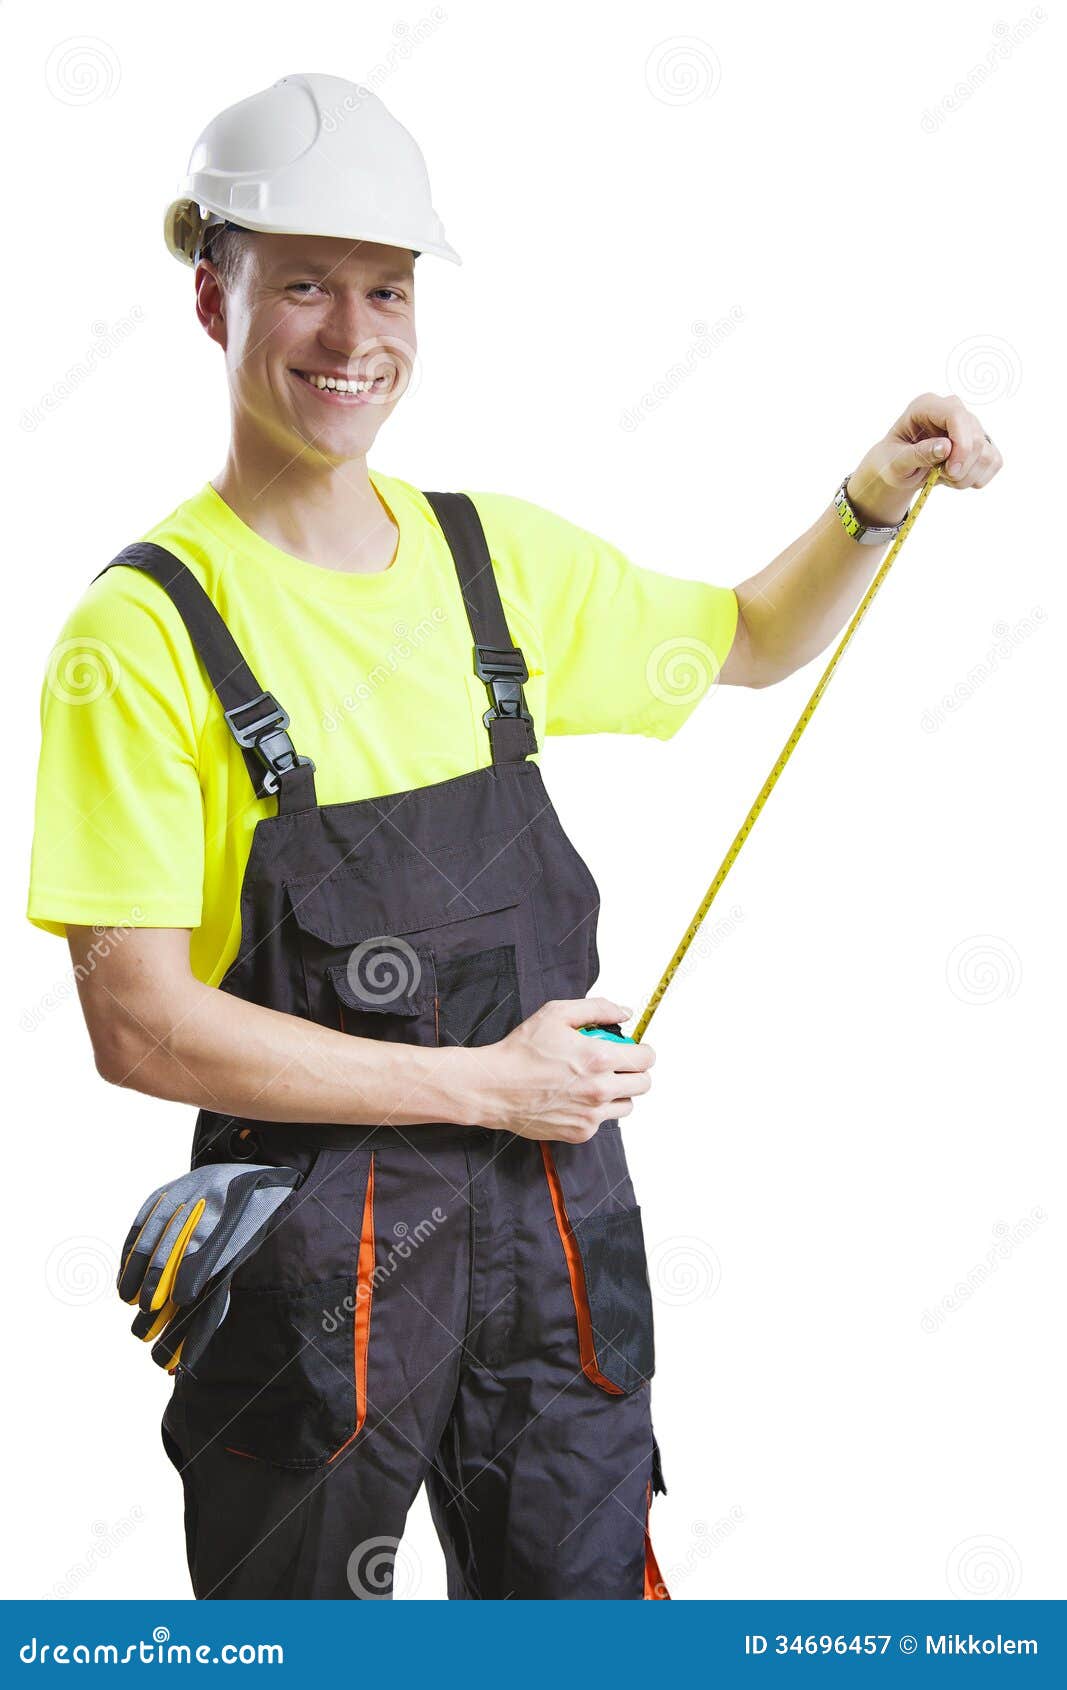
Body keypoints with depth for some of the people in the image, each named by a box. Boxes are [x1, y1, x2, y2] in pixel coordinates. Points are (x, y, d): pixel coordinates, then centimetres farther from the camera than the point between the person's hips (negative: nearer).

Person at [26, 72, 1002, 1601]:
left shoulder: (497, 555, 5)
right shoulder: (146, 627, -12)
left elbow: (751, 642, 22)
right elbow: (141, 1024, -16)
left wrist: (871, 505, 3)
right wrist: (483, 1084, -15)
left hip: (552, 1198, 5)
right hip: (315, 1242, -4)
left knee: (583, 1588, 15)